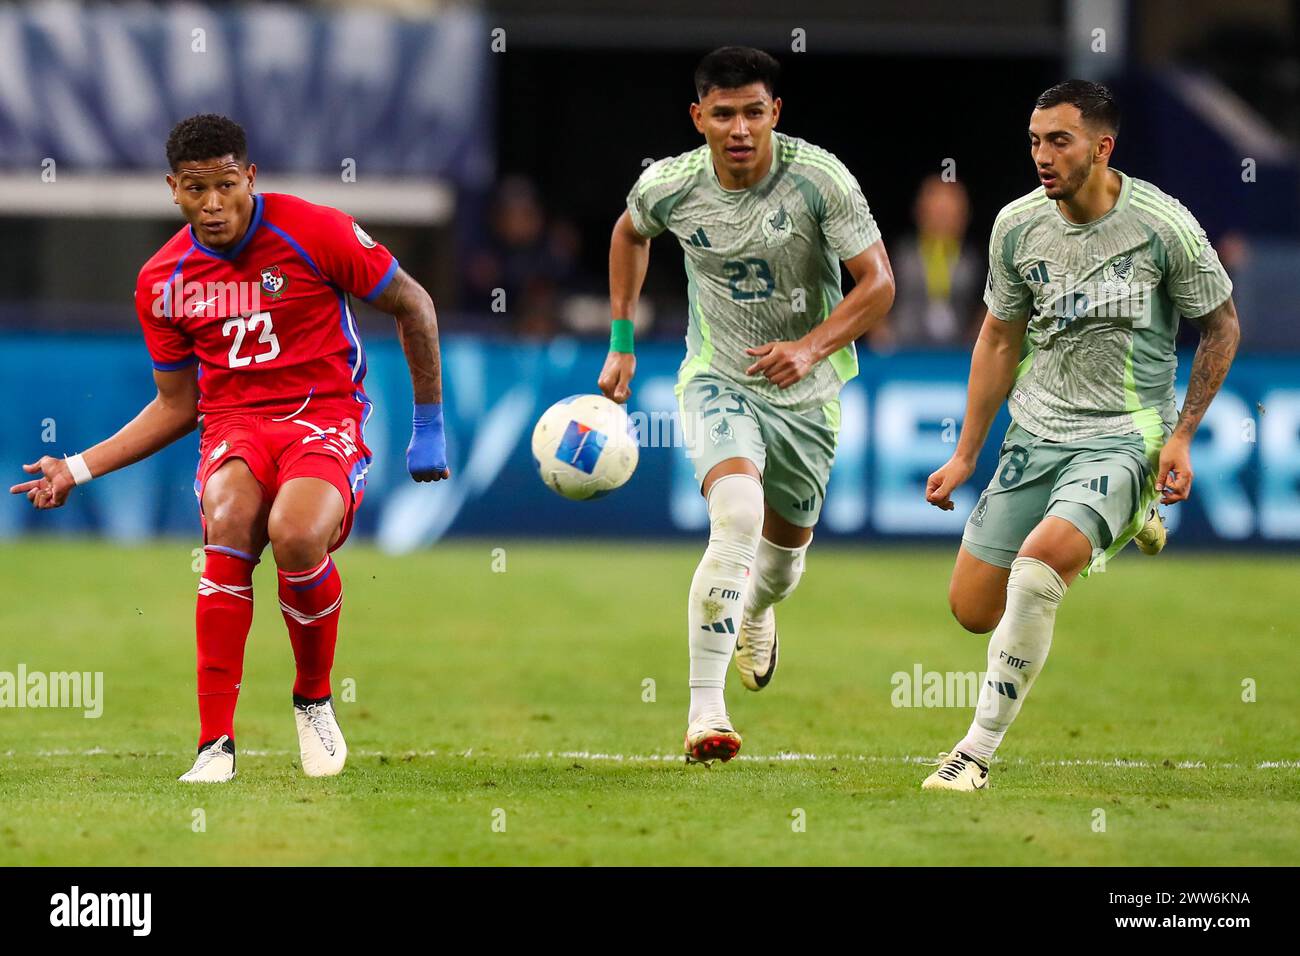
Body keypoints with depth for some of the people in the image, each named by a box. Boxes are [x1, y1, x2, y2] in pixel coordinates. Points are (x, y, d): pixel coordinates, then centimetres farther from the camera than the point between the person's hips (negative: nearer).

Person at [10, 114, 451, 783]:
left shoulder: (316, 232, -6)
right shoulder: (161, 282, 5)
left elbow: (411, 304, 6)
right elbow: (176, 407, 16)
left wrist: (429, 426, 8)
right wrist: (80, 468, 7)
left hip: (324, 417, -2)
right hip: (231, 422, 2)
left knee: (296, 535, -34)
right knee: (229, 520, -34)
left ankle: (314, 700, -3)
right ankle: (216, 742, -29)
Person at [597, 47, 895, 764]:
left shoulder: (820, 179, -18)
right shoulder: (668, 187, -12)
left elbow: (878, 282, -15)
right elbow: (630, 233, 13)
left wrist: (810, 349, -30)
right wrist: (621, 343, 13)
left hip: (807, 394, 2)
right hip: (717, 380, -2)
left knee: (785, 548, 18)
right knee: (737, 516, -29)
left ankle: (755, 610, 59)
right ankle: (704, 713, -30)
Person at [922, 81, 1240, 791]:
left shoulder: (1164, 225, -13)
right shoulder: (1017, 226, -1)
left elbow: (1221, 326, 1)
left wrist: (1182, 436, -7)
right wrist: (965, 455, 12)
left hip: (1124, 437, -6)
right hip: (1036, 433, 6)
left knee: (1035, 569, -30)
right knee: (973, 610, 5)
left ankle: (978, 751, -17)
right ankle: (1115, 528, 32)